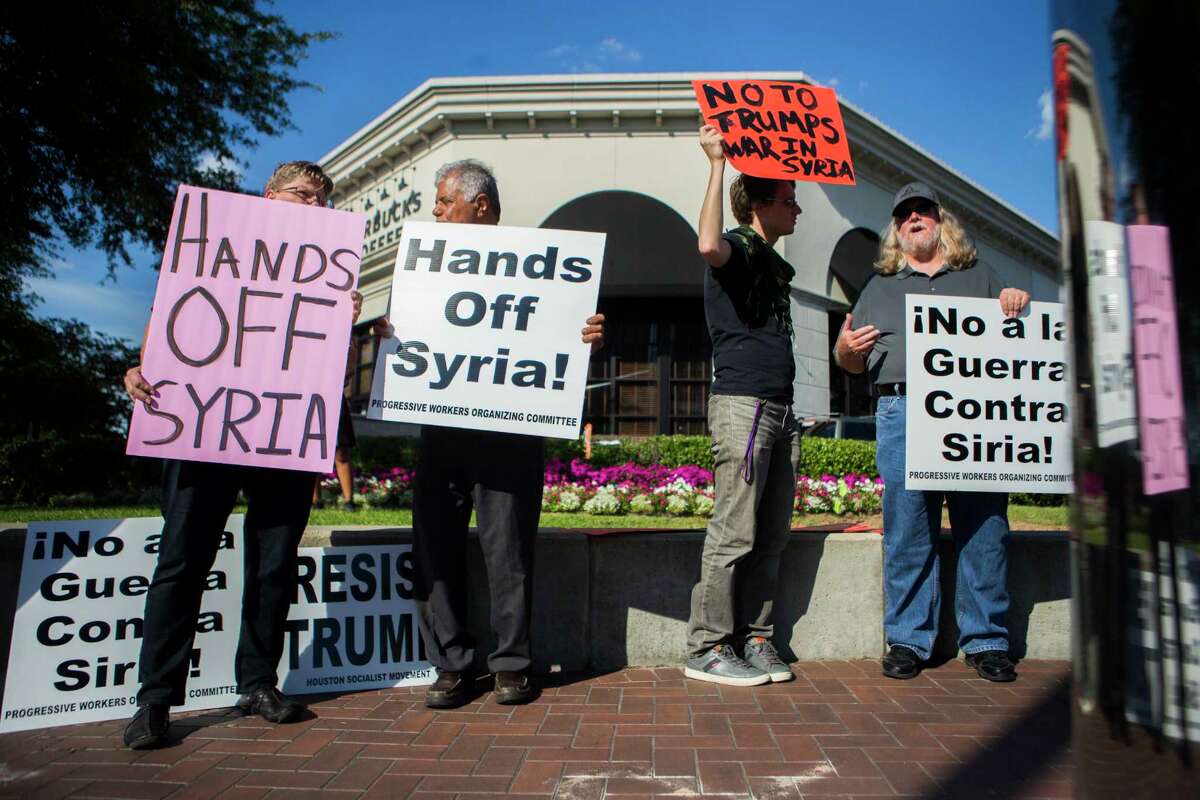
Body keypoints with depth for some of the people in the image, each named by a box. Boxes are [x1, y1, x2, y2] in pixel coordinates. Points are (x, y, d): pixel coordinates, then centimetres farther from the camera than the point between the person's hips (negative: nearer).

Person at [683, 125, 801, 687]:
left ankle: (755, 640, 18)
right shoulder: (738, 246, -2)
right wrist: (717, 164, -20)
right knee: (734, 533, -8)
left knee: (771, 536, 9)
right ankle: (708, 649, 2)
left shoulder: (773, 262, 23)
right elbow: (709, 245, -28)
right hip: (742, 403, -9)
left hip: (779, 409, 9)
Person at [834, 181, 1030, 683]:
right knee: (907, 527, -4)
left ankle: (986, 640, 10)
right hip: (904, 411, 0)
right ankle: (907, 640, 5)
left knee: (983, 524, -2)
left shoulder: (979, 278, 24)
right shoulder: (879, 288, 24)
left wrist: (1017, 304, 2)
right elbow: (852, 361, 20)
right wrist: (845, 349, -3)